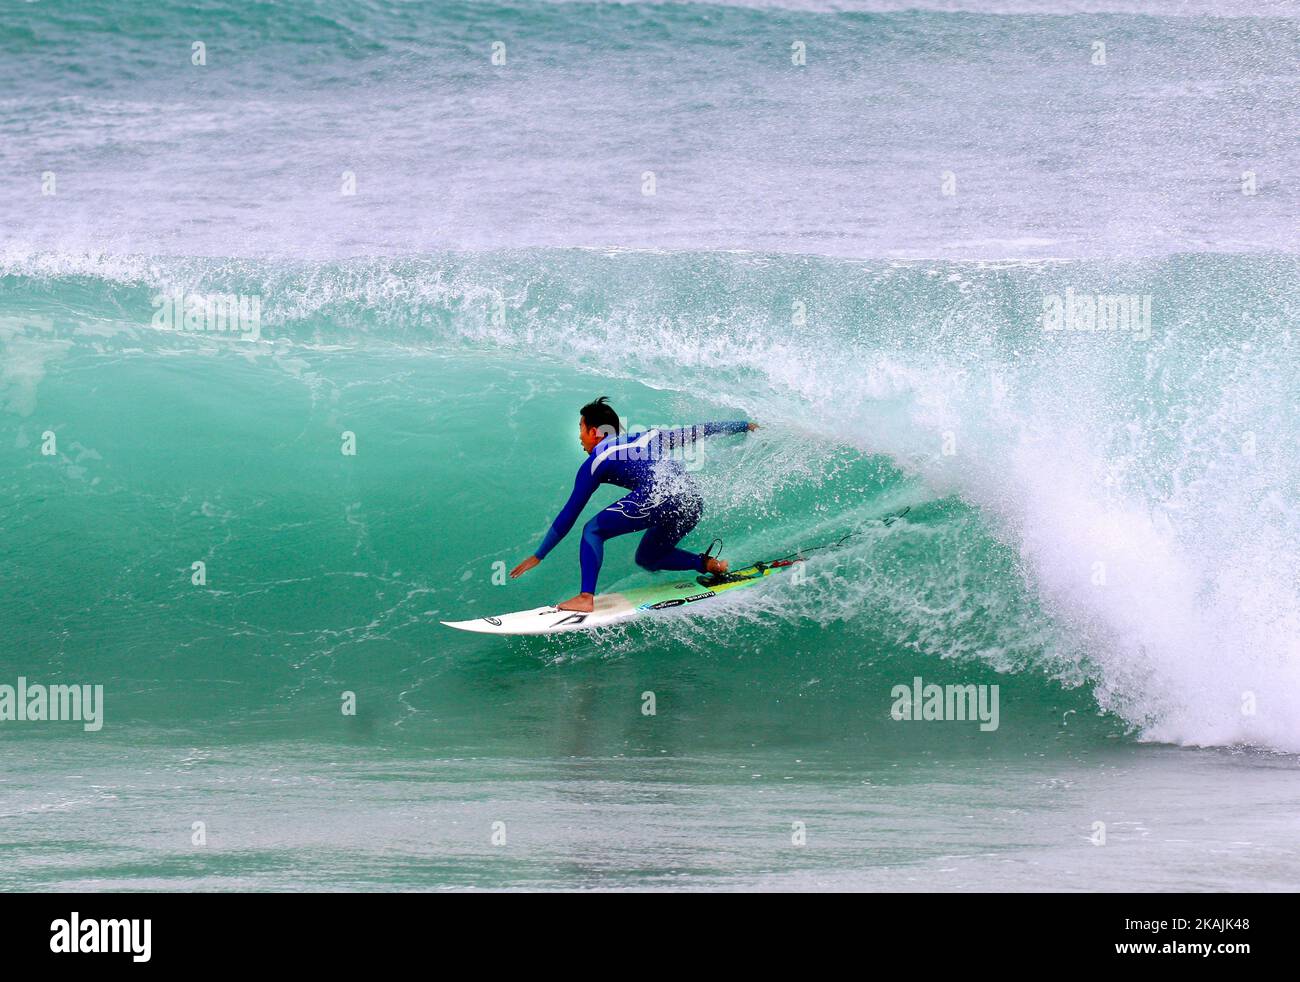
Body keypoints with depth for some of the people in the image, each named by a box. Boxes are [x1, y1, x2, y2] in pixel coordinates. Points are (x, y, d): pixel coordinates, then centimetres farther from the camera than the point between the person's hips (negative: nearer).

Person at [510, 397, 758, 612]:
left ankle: (586, 598, -11)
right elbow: (694, 433, 34)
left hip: (660, 496, -7)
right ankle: (708, 564, 9)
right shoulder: (646, 438, 31)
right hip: (693, 503, 7)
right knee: (646, 559, 25)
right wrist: (743, 426, 45)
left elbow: (569, 513, 16)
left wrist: (538, 556, 21)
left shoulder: (596, 461, 14)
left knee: (593, 531, 5)